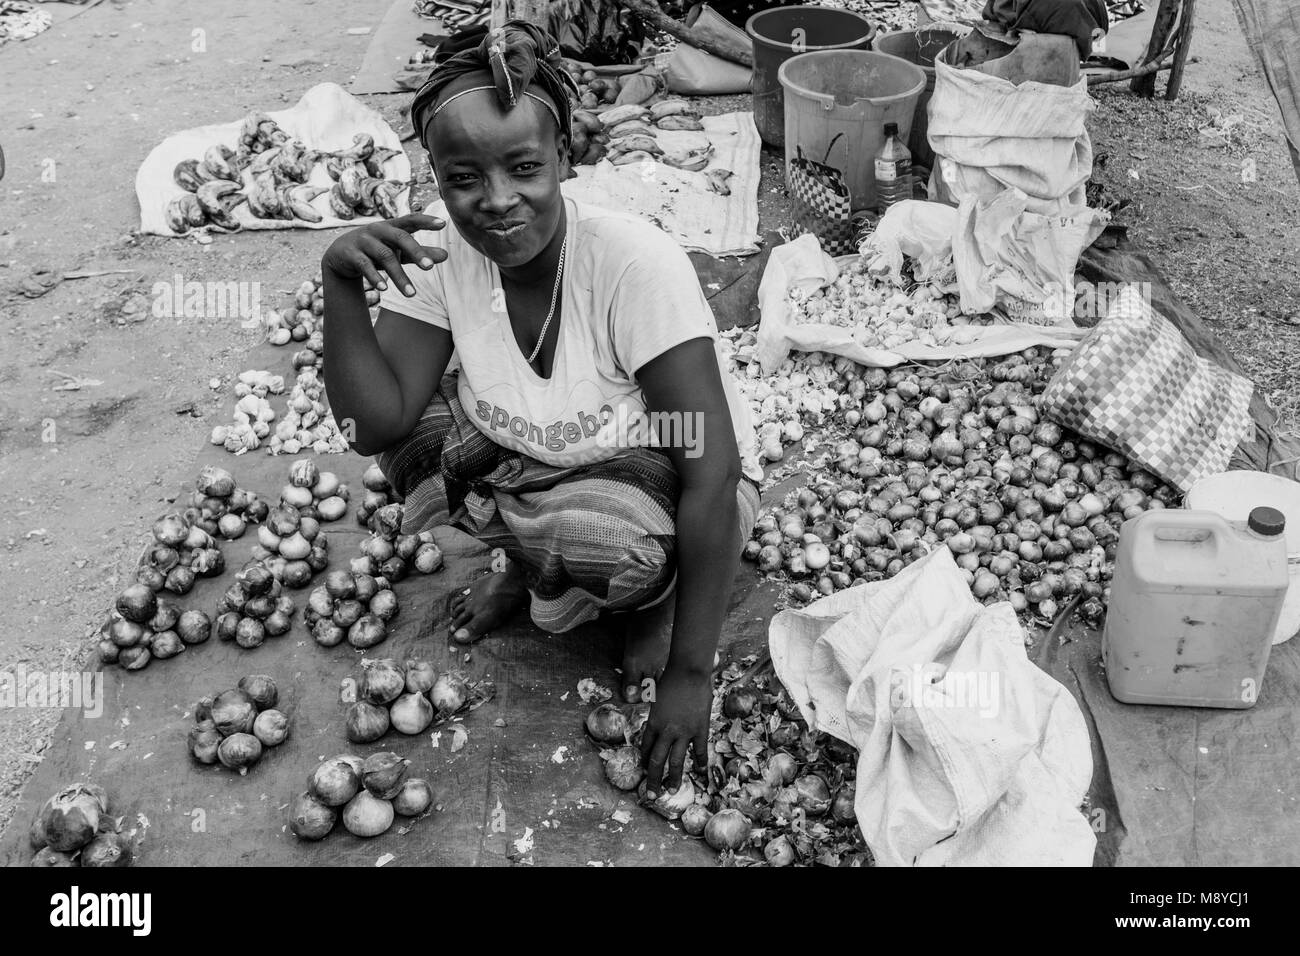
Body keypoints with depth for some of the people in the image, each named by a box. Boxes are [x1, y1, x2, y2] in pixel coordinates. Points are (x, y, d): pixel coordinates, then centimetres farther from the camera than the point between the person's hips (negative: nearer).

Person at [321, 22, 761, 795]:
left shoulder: (634, 263, -32)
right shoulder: (442, 251, -16)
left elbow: (711, 473, -30)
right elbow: (376, 424, -18)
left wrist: (691, 672, -28)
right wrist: (342, 283, -33)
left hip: (668, 490, -4)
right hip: (534, 467, 5)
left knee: (591, 527, -37)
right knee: (412, 425, -20)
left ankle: (654, 599, 1)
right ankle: (533, 568, 8)